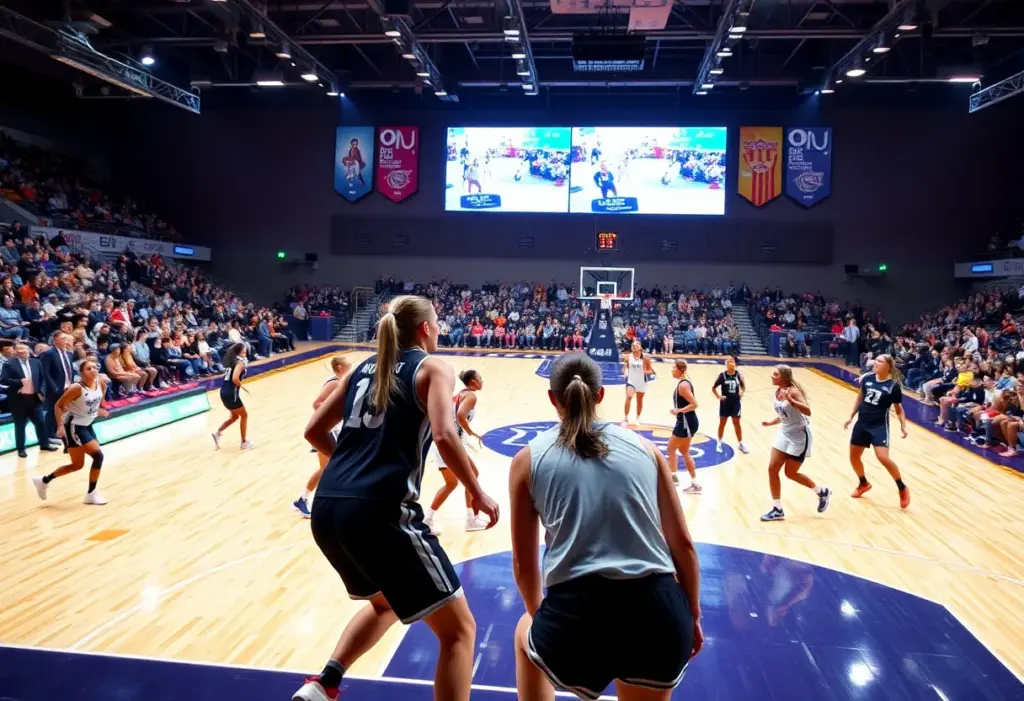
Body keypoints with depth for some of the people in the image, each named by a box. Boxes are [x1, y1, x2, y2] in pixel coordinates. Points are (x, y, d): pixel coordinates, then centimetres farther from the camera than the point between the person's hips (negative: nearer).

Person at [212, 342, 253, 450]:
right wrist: (240, 385, -9)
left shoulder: (232, 360, 12)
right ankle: (244, 442, 13)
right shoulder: (240, 362, -13)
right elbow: (235, 379, -27)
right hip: (231, 393, -8)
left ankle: (217, 433, 12)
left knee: (235, 416, 24)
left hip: (224, 392, 8)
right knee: (244, 415, 8)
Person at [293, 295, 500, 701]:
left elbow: (315, 432, 20)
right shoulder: (432, 368, 2)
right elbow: (444, 436, -15)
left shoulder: (364, 368, 19)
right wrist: (478, 493, -3)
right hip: (380, 512, -7)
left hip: (326, 509, 8)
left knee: (385, 603, 34)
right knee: (458, 628, 7)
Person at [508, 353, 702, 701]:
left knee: (527, 635, 35)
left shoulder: (529, 458, 8)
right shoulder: (644, 447, 11)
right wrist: (692, 617, 27)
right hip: (660, 615, 2)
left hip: (576, 615, -1)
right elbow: (683, 544, 12)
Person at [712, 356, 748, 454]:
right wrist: (718, 396, -13)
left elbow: (743, 387, 9)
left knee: (737, 423, 11)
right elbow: (713, 388, -2)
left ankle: (741, 444, 21)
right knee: (722, 423, 9)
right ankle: (719, 443, 22)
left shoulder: (738, 375, -3)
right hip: (725, 402, -2)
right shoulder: (722, 375, -9)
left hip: (735, 402, 2)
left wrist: (742, 392, -11)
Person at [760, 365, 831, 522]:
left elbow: (808, 411, -35)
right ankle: (777, 510, 10)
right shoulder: (778, 392, 2)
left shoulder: (793, 391, -22)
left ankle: (823, 492, 28)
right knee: (772, 469, 0)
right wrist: (770, 423, 2)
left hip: (799, 435, -8)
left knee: (790, 473, 3)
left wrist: (790, 400, -44)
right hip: (785, 434, 8)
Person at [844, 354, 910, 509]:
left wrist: (903, 425, -12)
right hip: (862, 423, 5)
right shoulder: (867, 378, -1)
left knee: (883, 458, -18)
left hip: (880, 426, -5)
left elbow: (899, 409, 1)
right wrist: (851, 416, 18)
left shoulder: (893, 385, -10)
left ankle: (902, 489, 4)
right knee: (853, 457, 12)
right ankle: (863, 484, 38)